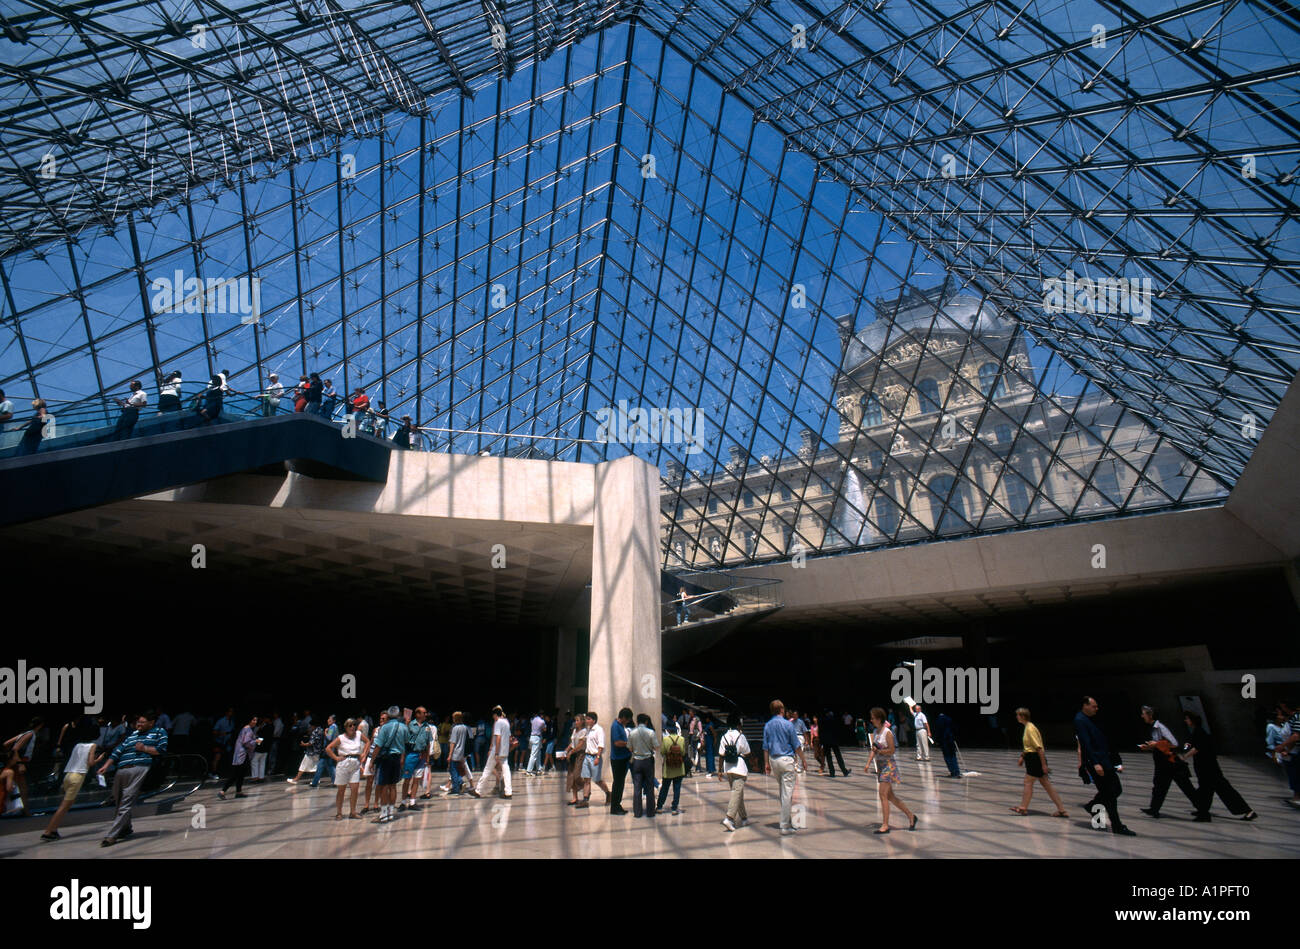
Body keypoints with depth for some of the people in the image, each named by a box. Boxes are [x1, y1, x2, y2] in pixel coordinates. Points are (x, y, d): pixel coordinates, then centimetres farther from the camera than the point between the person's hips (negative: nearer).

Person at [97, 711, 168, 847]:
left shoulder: (159, 733, 10)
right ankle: (126, 829, 30)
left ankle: (111, 835, -11)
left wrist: (144, 748, -5)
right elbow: (118, 751, 23)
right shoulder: (132, 735, 28)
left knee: (126, 803, -11)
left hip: (139, 769, -6)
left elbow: (162, 749, -1)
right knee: (119, 801, 13)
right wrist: (106, 765, 12)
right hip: (121, 771, 7)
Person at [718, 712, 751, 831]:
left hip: (728, 768, 5)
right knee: (737, 792, -7)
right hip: (739, 767, -5)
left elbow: (721, 755, 2)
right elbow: (747, 753, -2)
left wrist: (721, 770, 7)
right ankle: (729, 818, -20)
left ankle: (743, 818, 28)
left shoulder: (724, 736, 4)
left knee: (738, 792, 17)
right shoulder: (740, 736, -8)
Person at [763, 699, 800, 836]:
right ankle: (785, 826, -2)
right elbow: (796, 745, -5)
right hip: (786, 759, -5)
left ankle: (786, 819, 27)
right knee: (787, 792, -3)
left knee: (782, 790, 20)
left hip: (773, 760, 6)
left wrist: (766, 763, 13)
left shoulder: (767, 726, 5)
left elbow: (765, 747, 7)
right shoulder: (787, 724, -9)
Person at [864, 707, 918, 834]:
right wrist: (868, 764, 3)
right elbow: (873, 750, 11)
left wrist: (879, 751, -22)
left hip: (888, 765, -8)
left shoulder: (887, 733, -15)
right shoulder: (875, 732, 9)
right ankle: (910, 816, 28)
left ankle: (885, 826, -7)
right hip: (880, 766, 8)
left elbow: (892, 750, -16)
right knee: (890, 796, 13)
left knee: (883, 795, -11)